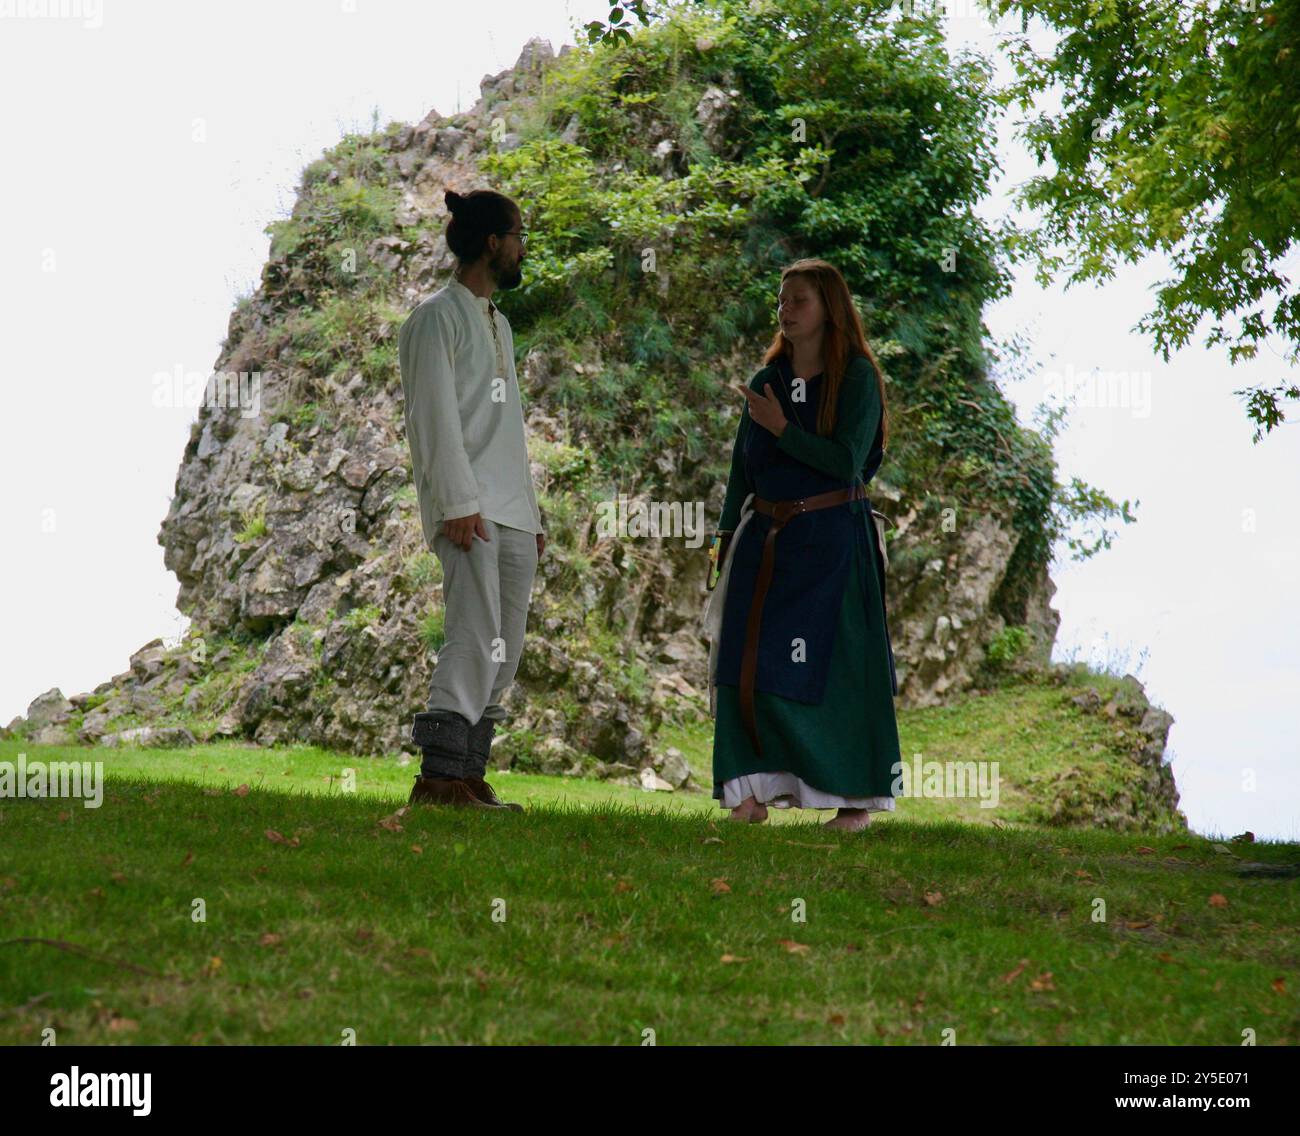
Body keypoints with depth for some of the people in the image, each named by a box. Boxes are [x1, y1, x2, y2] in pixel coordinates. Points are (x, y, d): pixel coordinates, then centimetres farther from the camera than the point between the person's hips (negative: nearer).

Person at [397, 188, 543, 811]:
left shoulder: (497, 323, 24)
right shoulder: (438, 317, -3)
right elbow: (435, 417, -11)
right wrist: (458, 502, -19)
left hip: (512, 514, 9)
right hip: (469, 510, -9)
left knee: (504, 651, 5)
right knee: (475, 638, -17)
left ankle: (469, 776, 6)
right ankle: (438, 776, -18)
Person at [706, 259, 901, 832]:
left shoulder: (856, 378, -4)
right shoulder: (767, 379, 12)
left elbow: (846, 461, -14)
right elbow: (742, 468, 14)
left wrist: (781, 428, -16)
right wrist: (728, 537, 8)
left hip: (830, 540, -5)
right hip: (765, 540, 5)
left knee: (836, 666, -2)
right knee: (751, 662, -2)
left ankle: (857, 799, 7)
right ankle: (755, 791, 2)